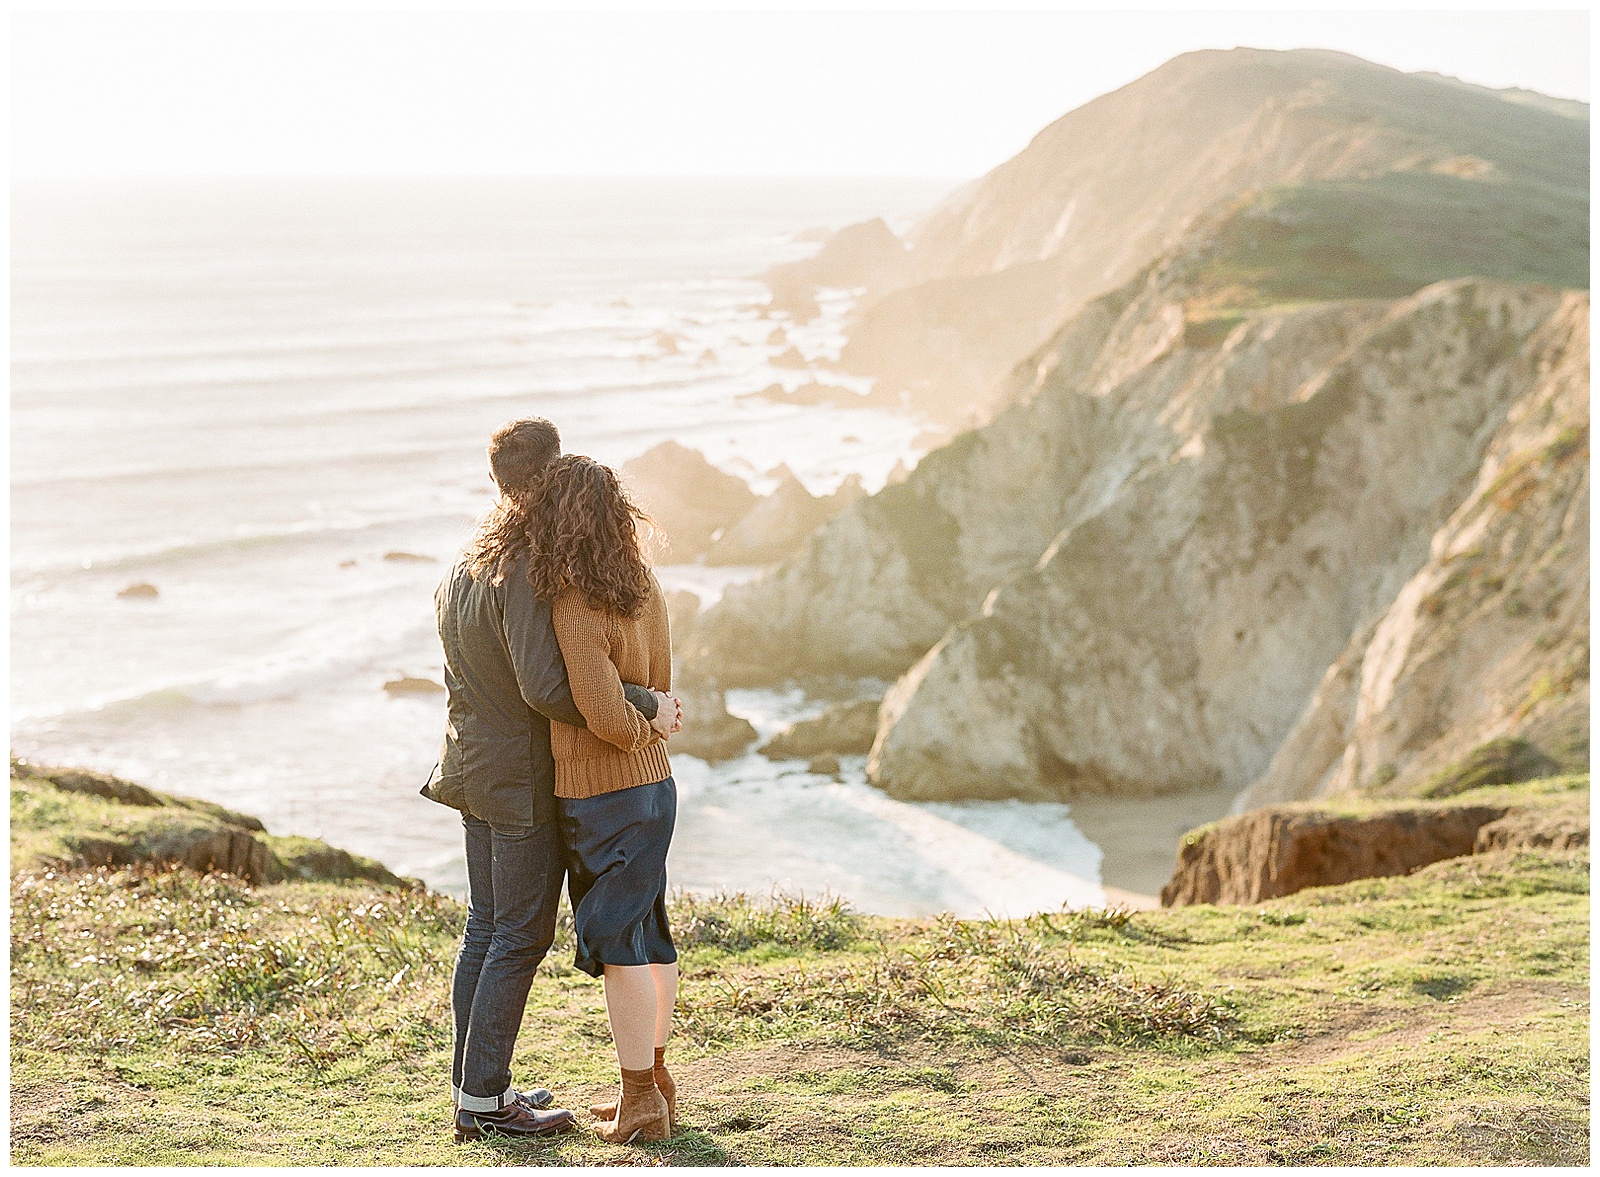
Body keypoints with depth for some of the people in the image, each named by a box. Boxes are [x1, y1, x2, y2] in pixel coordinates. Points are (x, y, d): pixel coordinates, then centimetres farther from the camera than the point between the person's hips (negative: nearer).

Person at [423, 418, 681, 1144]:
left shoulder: (462, 567, 9)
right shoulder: (526, 572, -21)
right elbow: (547, 685, -28)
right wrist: (645, 707, -20)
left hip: (474, 763, 9)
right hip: (524, 779, -9)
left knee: (486, 926, 15)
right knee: (521, 935, -2)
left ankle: (474, 1088, 22)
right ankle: (483, 1100, 2)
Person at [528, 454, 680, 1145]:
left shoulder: (576, 611, -22)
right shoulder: (644, 585, 3)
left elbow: (607, 713, -26)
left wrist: (644, 735, -6)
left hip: (601, 796, -9)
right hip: (651, 783, 9)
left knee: (617, 945, 1)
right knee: (648, 937, 18)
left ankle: (640, 1104, 10)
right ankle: (655, 1081, 30)